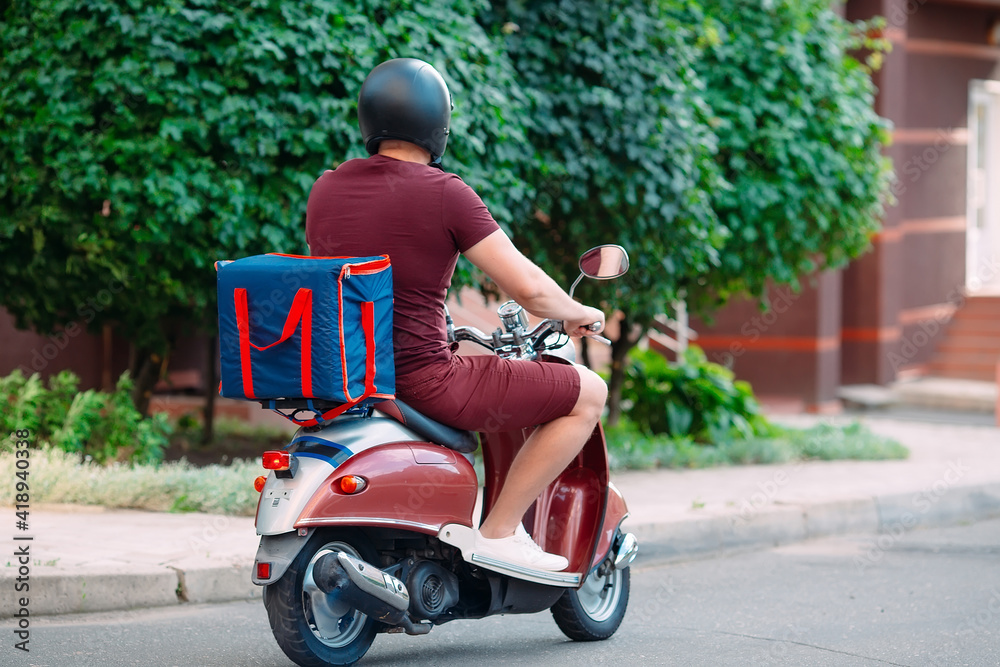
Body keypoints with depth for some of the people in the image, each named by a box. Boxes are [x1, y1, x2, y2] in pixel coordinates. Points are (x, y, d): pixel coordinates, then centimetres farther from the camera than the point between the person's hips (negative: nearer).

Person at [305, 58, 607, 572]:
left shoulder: (325, 188, 7)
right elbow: (528, 288, -12)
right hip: (422, 382, -8)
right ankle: (499, 530, 1)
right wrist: (577, 314, 8)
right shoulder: (444, 193, -12)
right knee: (588, 394, 2)